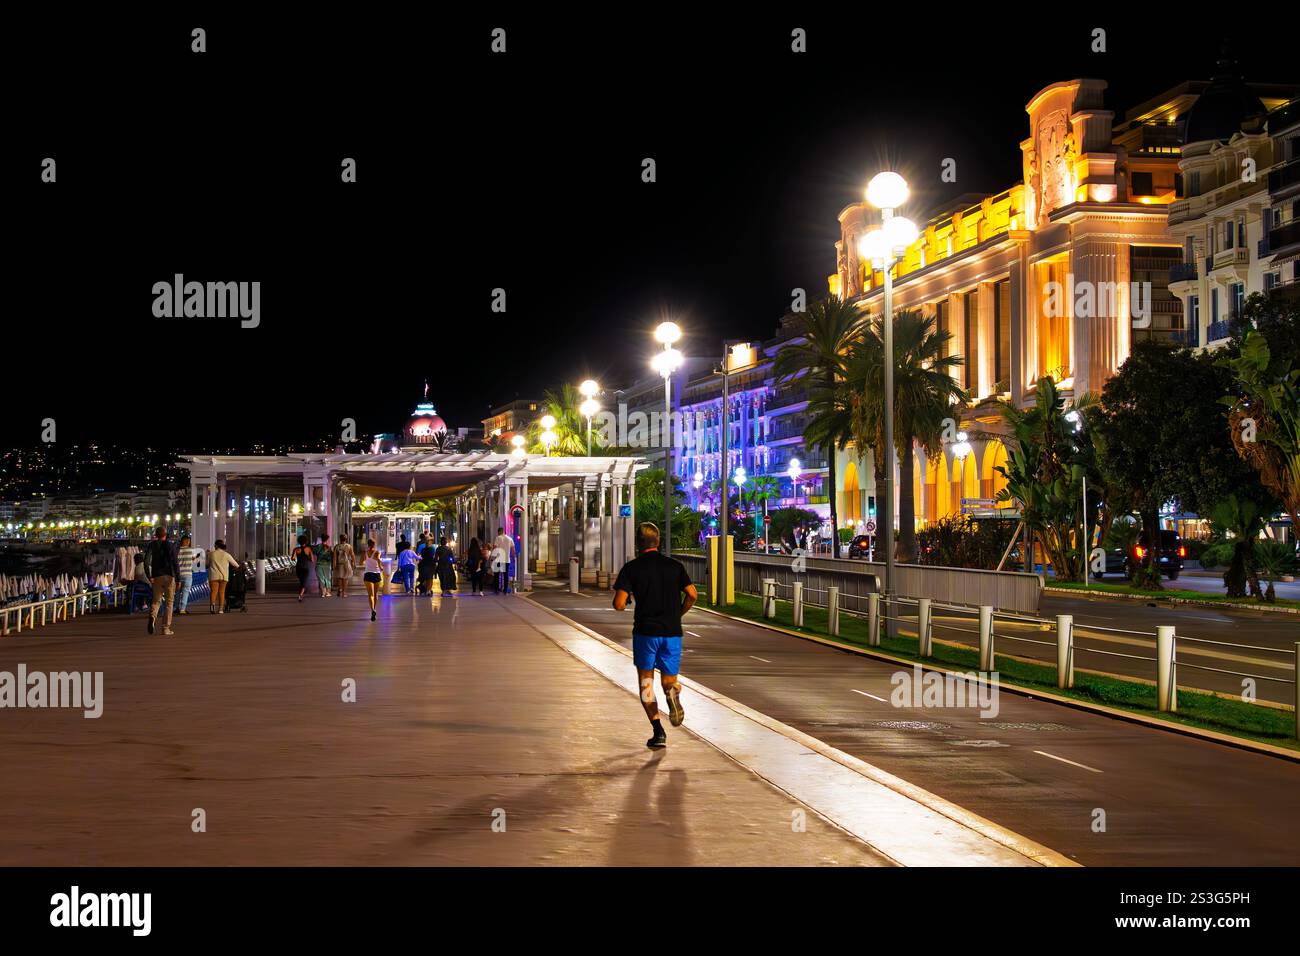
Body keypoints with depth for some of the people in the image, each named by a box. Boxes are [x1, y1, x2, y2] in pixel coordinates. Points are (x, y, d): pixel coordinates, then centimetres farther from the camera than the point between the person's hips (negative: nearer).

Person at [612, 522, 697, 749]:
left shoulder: (631, 568, -3)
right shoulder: (674, 566, 4)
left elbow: (619, 604, -9)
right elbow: (692, 594, -3)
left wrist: (626, 603, 15)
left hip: (645, 631, -2)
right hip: (672, 632, 2)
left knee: (646, 681, 10)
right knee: (669, 680, 14)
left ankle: (658, 731, -4)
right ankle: (672, 692, -24)